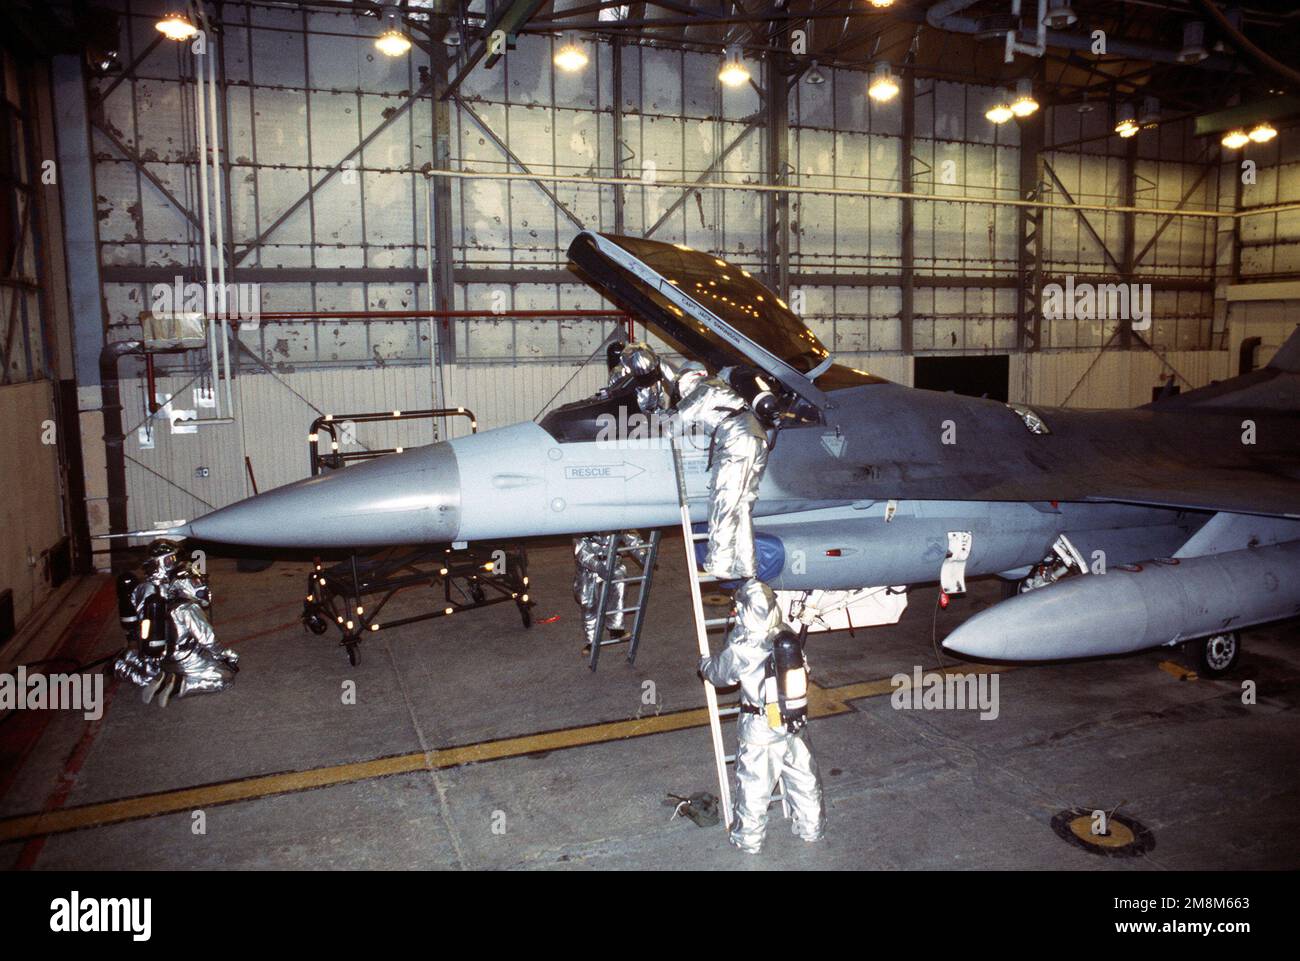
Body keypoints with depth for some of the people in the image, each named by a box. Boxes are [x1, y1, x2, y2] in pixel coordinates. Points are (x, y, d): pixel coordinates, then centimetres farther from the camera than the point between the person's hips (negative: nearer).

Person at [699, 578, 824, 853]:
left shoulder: (740, 648, -20)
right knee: (804, 779, 21)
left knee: (754, 786, 12)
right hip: (796, 724, 4)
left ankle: (749, 838, 26)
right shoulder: (789, 638, -7)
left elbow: (719, 675, -3)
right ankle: (811, 827, 39)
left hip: (760, 730, -4)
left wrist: (704, 663, 20)